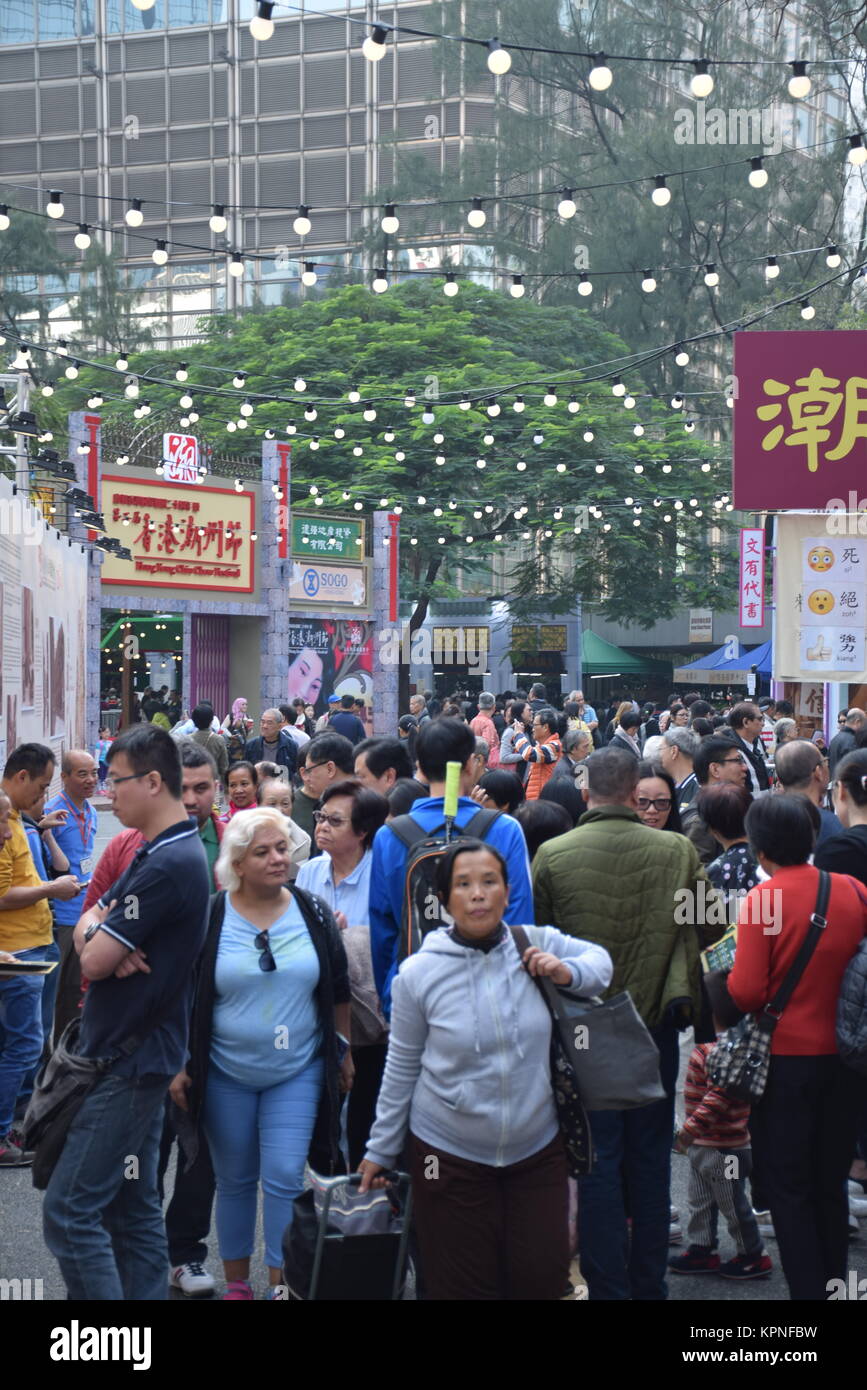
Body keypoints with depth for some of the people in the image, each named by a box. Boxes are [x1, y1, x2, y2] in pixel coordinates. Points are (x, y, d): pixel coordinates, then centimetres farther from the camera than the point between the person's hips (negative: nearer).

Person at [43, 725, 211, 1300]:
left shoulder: (168, 864, -20)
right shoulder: (154, 853, 13)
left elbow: (94, 960, -20)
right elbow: (86, 924, 13)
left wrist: (97, 939, 3)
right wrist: (105, 941, -10)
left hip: (130, 1060, -10)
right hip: (137, 1056, 10)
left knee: (69, 1210, -9)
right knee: (134, 1206, 13)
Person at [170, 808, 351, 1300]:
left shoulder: (314, 916, -2)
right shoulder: (209, 919, -8)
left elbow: (339, 991, 9)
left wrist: (344, 1052, 10)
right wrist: (178, 1066, -4)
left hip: (297, 1072, 0)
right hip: (225, 1074, 0)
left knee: (285, 1179, -5)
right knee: (235, 1180, 11)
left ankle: (281, 1284, 5)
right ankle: (237, 1282, 25)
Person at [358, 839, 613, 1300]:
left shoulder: (539, 945, -5)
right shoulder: (418, 973, -8)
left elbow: (600, 959, 14)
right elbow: (400, 1071, 2)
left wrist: (569, 972, -9)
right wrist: (380, 1150, 8)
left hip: (537, 1149, 2)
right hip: (449, 1155, -2)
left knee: (543, 1277, 7)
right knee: (463, 1287, 5)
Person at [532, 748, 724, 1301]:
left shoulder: (552, 855, -11)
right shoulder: (677, 851, -9)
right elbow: (713, 927, 1)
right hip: (656, 1025, 1)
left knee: (598, 1163, 6)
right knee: (651, 1162, 12)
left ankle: (608, 1287, 8)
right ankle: (649, 1285, 20)